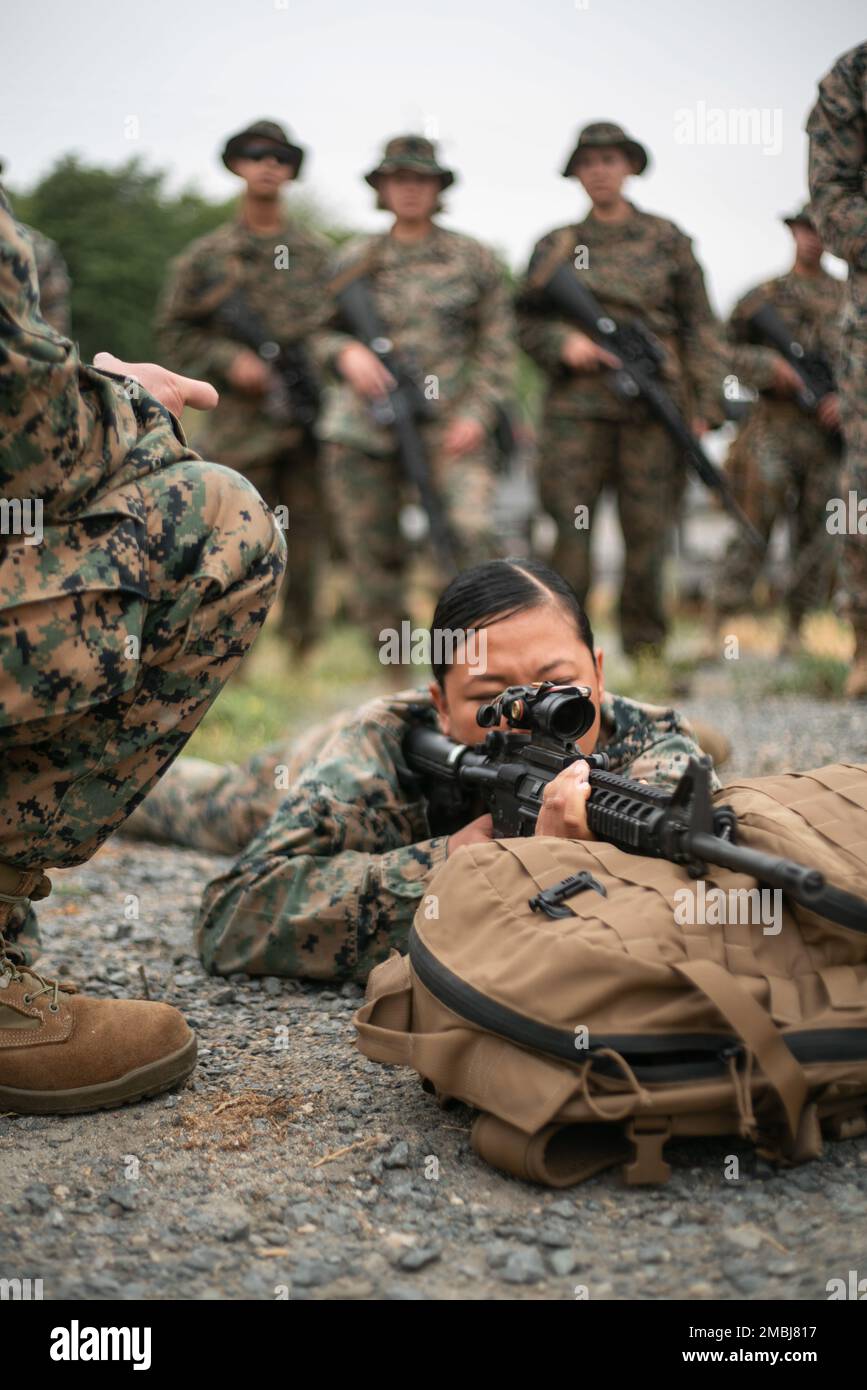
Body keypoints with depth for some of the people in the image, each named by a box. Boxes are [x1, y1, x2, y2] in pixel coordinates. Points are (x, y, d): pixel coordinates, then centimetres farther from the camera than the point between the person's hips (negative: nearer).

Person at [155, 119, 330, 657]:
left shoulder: (318, 250, 10)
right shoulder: (207, 255, 7)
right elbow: (174, 332, 7)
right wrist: (228, 360, -7)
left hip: (311, 415, 2)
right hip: (241, 423, -1)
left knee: (310, 532, 5)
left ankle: (304, 652, 19)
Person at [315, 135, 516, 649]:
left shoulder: (475, 259, 8)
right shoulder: (354, 260, 11)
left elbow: (498, 347, 5)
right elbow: (321, 333, 14)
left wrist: (477, 415, -8)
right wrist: (347, 352, -9)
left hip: (451, 425, -2)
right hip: (365, 426, 2)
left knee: (474, 529, -22)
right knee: (373, 552, 4)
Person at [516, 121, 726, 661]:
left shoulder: (667, 240, 12)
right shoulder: (555, 247, 13)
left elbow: (700, 326, 9)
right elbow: (528, 324, 14)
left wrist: (704, 407, 1)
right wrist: (563, 343, -8)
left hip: (654, 405, 0)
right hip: (578, 406, 0)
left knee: (648, 530, -1)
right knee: (571, 526, -6)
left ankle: (647, 652, 9)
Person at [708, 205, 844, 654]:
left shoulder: (850, 298, 12)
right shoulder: (762, 296, 6)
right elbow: (723, 351, -1)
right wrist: (769, 364, -17)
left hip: (829, 430, 3)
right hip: (774, 428, -3)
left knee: (815, 533, 5)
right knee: (753, 526, -9)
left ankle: (794, 632, 15)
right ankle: (718, 628, -7)